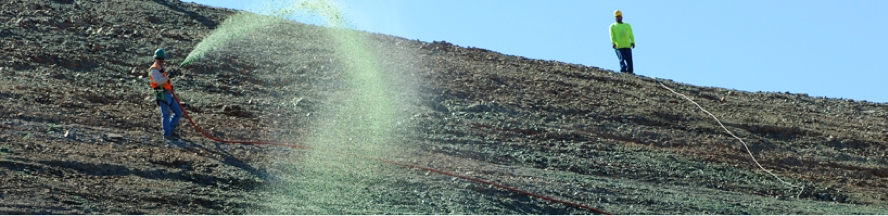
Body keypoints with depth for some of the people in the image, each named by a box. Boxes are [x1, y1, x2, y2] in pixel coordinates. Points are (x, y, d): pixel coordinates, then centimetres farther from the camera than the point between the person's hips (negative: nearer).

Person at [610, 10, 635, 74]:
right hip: (618, 46, -2)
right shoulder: (612, 26, 18)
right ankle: (623, 72, -20)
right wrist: (613, 43, -13)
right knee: (622, 60, -15)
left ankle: (630, 72, -4)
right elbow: (612, 36, 4)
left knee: (629, 60, -7)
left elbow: (631, 35, 14)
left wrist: (632, 42, -4)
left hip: (627, 46, 2)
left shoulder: (627, 25, 25)